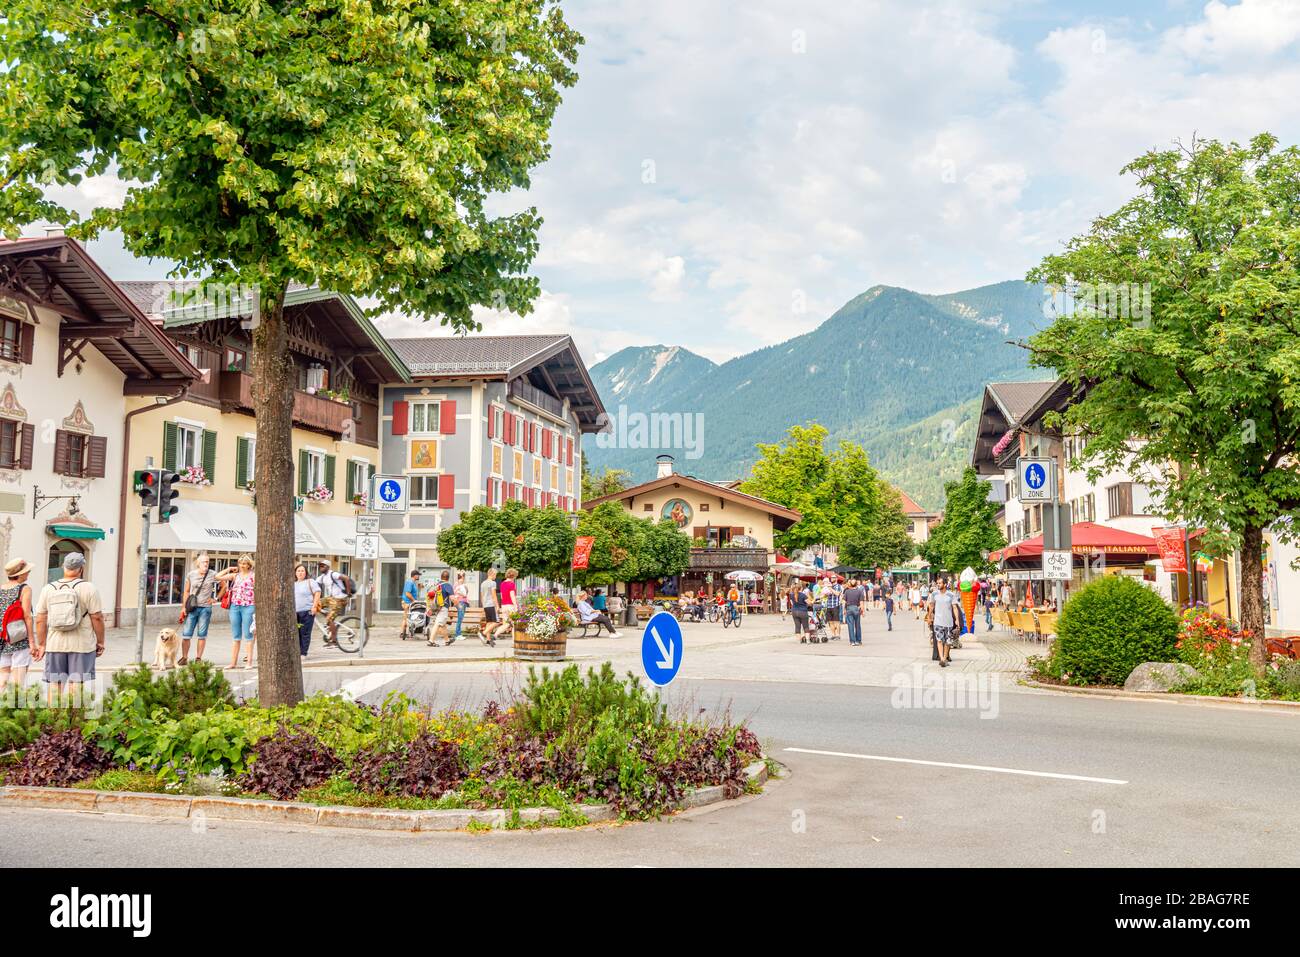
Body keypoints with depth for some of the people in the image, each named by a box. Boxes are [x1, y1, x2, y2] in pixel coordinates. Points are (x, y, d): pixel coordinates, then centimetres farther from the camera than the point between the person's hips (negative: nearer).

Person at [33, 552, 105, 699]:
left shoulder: (48, 589, 4)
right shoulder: (89, 588, -7)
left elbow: (40, 620, 5)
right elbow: (97, 617, -9)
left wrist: (41, 644, 12)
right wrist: (100, 642, 1)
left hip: (55, 644, 3)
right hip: (82, 644, -3)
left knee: (55, 685, 10)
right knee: (77, 685, 0)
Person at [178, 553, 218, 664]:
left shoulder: (213, 575, -1)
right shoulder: (191, 575, 3)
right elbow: (186, 592, 9)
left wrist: (216, 599, 6)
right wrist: (183, 607, 4)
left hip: (205, 608, -1)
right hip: (191, 608, 1)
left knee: (202, 635, 3)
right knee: (186, 634, -1)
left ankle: (198, 658, 11)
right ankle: (184, 658, 9)